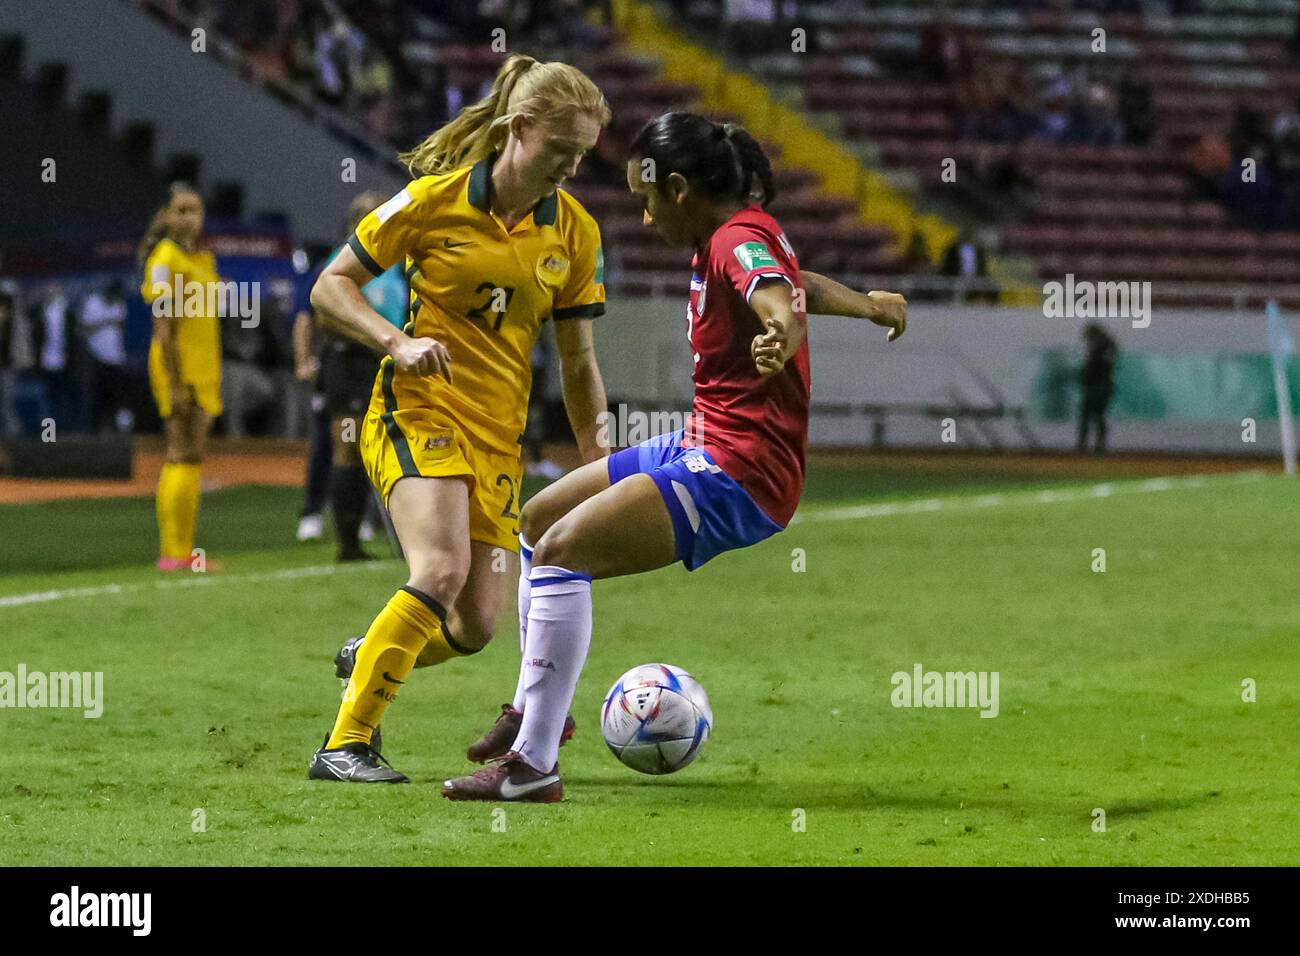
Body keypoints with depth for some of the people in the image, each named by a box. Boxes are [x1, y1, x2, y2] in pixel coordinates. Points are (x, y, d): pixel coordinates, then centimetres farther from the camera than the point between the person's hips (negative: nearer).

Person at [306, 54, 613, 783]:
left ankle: (369, 659, 33)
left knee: (476, 627, 0)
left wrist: (599, 471, 9)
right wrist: (397, 342, -17)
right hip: (417, 413, -5)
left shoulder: (574, 231, 5)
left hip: (500, 435, 5)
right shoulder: (435, 200, -7)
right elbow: (332, 286, -1)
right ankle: (346, 745, -21)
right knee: (442, 569, -28)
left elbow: (579, 362, 12)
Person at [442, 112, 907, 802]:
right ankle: (533, 705, 37)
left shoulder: (740, 240, -17)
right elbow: (799, 283, 33)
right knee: (540, 517, 23)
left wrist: (780, 340, -64)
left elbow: (780, 298, -40)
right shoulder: (732, 239, 13)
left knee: (563, 550, -25)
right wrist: (868, 304, 53)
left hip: (739, 473, -11)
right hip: (701, 447, 11)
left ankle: (533, 765, -27)